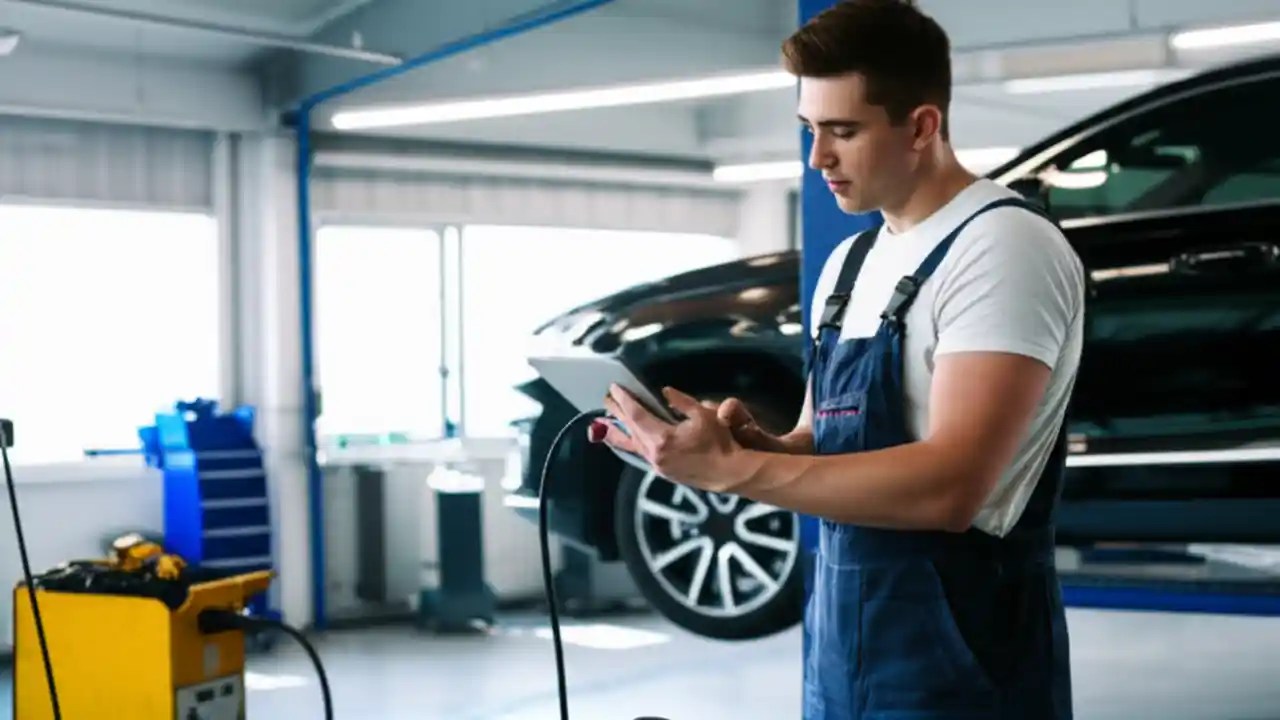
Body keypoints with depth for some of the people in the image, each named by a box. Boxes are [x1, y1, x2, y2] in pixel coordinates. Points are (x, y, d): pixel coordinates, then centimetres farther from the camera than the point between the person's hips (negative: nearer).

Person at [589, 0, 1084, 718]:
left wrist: (730, 468, -24)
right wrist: (748, 441, -6)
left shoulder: (1005, 248, -14)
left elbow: (949, 486, -24)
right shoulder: (849, 263, 12)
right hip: (842, 652, 8)